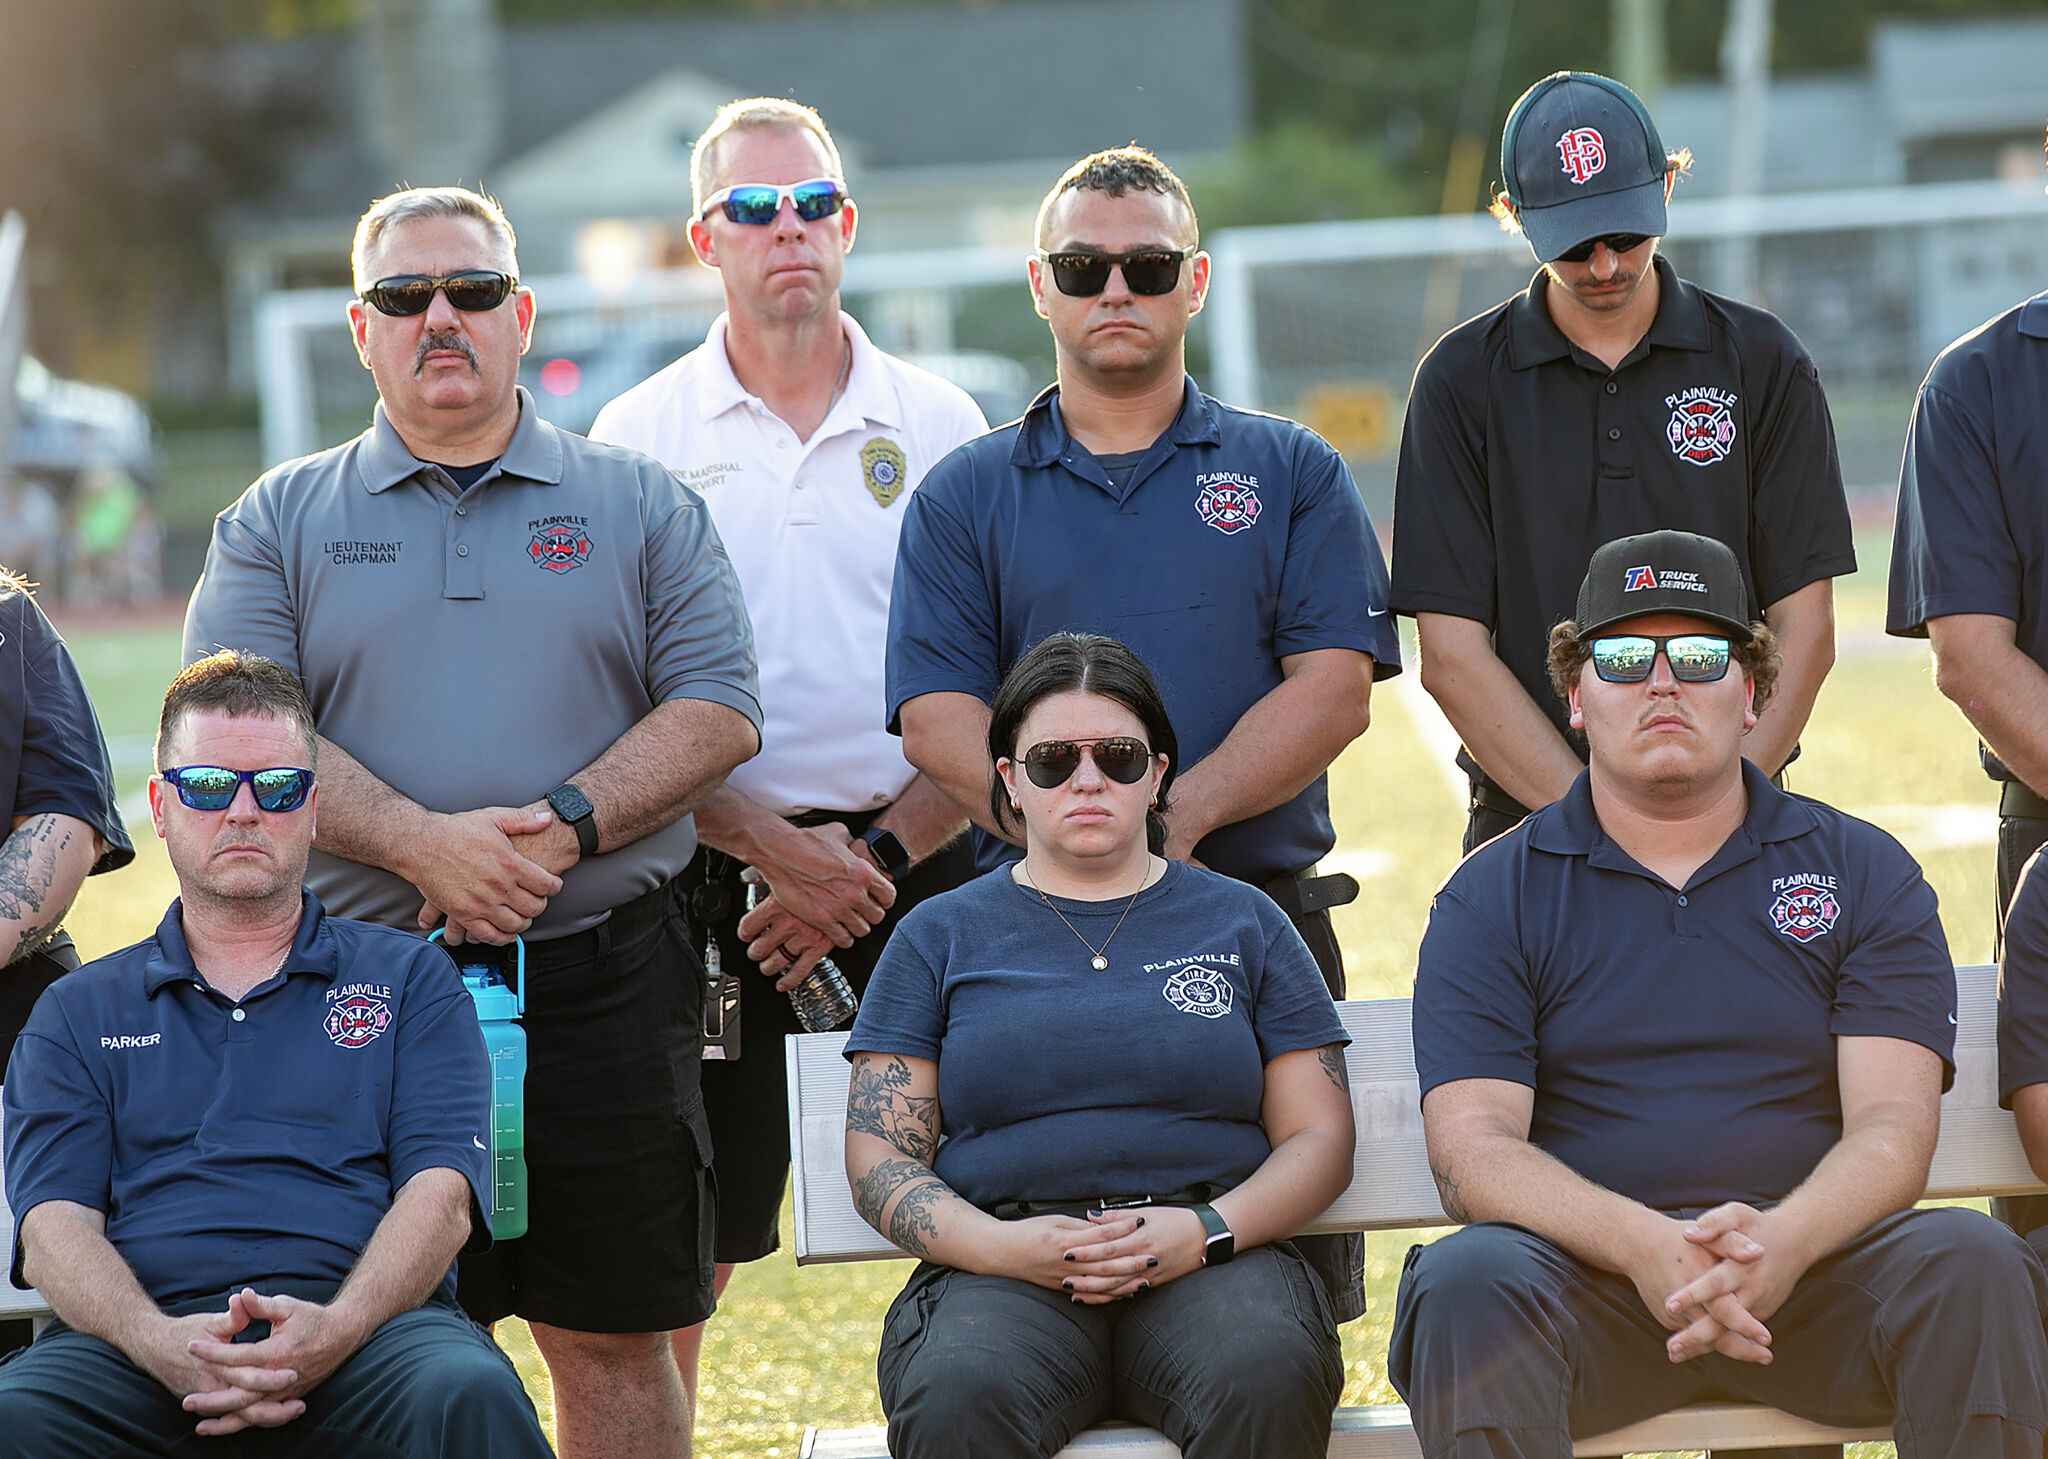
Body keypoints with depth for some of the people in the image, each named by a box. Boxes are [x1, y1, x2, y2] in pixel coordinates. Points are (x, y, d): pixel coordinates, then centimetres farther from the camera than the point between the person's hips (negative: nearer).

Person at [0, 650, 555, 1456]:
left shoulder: (409, 979, 20)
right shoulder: (78, 1012, 23)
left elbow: (440, 1192, 5)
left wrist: (336, 1330, -17)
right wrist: (160, 1344, -16)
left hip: (369, 1324, -1)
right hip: (144, 1341, 1)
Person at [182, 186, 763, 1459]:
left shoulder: (641, 506, 11)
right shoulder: (279, 523, 11)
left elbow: (719, 710, 3)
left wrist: (566, 826, -13)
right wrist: (421, 842, -15)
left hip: (606, 983, 0)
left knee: (616, 1347, 2)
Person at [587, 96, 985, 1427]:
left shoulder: (940, 427, 7)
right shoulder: (640, 441, 4)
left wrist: (879, 858, -8)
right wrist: (778, 849, -11)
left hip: (917, 867, 1)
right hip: (710, 878, -1)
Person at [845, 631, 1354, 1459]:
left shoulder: (1243, 925, 19)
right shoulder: (941, 938, 18)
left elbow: (1319, 1139, 13)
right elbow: (878, 1155, 11)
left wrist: (1209, 1232, -8)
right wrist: (1000, 1245, -10)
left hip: (1212, 1259, 1)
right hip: (999, 1271, 0)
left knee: (1266, 1379, -37)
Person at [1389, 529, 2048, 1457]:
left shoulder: (1863, 872, 13)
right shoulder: (1490, 897, 10)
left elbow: (1892, 1126, 1)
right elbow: (1471, 1147, -3)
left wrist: (1782, 1242, -23)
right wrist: (1645, 1248, -23)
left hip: (1810, 1258, 1)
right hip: (1589, 1268, -1)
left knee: (1970, 1262, -29)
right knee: (1473, 1277, -34)